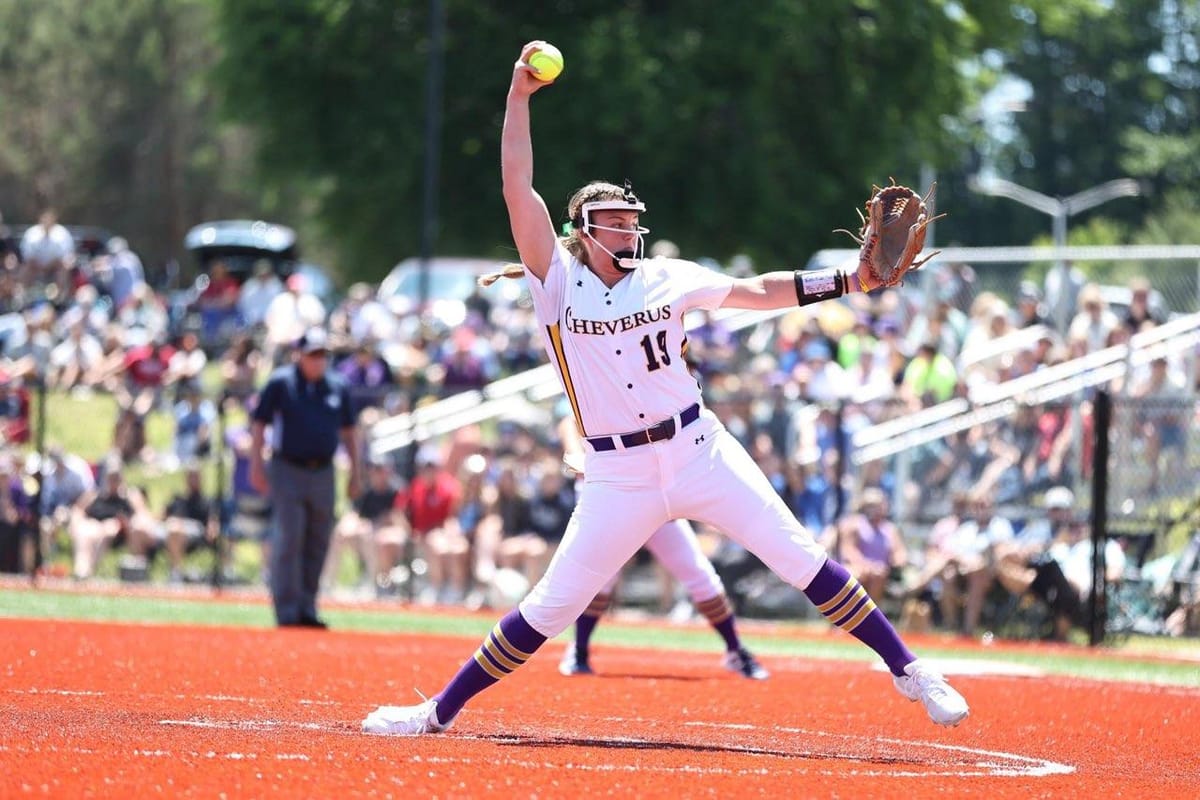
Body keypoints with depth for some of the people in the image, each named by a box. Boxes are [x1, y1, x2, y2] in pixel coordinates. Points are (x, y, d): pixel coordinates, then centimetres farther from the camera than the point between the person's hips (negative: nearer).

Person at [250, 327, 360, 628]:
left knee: (317, 545, 5)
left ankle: (307, 608, 12)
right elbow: (259, 423, 0)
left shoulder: (338, 387, 11)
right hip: (287, 470, -4)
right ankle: (287, 611, -8)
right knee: (289, 540, -9)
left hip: (323, 474, 4)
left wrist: (355, 471, 14)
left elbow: (348, 431, 18)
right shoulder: (280, 383, 0)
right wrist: (256, 466, -7)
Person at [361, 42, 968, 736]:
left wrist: (848, 282, 2)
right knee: (551, 607, -2)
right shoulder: (559, 283, 2)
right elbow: (518, 187, -5)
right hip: (619, 476, -1)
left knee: (801, 559, -5)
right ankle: (441, 711, 10)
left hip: (700, 450, 2)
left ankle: (908, 671, 1)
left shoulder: (666, 279, 7)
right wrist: (520, 94, -9)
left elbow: (755, 292, 11)